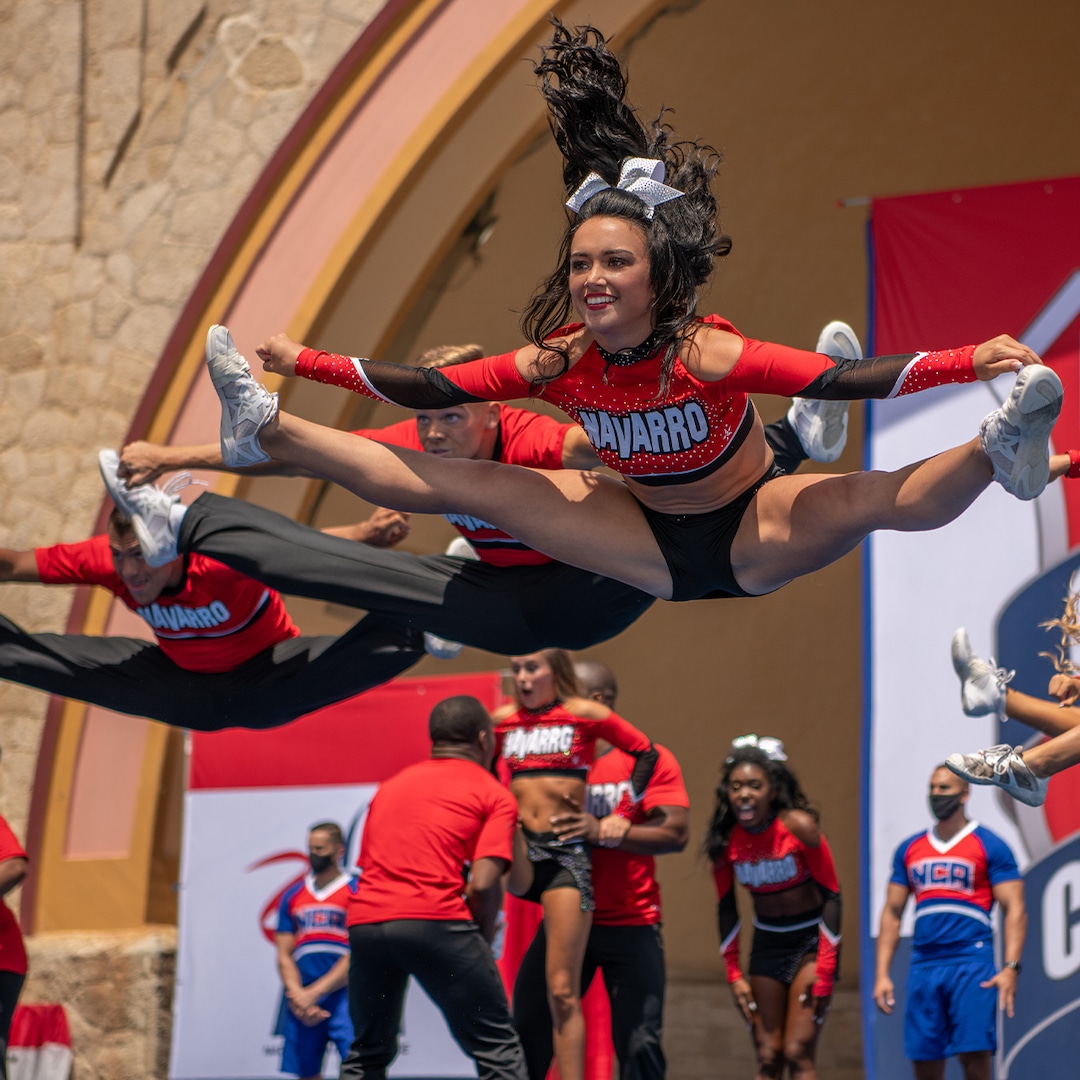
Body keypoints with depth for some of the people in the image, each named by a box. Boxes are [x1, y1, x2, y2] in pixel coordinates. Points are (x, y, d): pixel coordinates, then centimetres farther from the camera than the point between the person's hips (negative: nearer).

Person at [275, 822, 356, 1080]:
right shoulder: (293, 896, 15)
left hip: (342, 993, -5)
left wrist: (314, 993, -12)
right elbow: (284, 957, 12)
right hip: (301, 998, 5)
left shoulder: (357, 891, 0)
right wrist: (298, 997, -6)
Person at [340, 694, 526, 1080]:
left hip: (365, 919, 5)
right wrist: (483, 940, 12)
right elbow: (483, 884, -4)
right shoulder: (494, 795, 8)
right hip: (434, 921, -5)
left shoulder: (391, 785, 26)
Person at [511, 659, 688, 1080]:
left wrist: (605, 831, -29)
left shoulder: (648, 759, -4)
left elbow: (675, 832, -16)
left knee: (638, 1044, -4)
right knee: (526, 1033, -1)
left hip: (630, 924, -3)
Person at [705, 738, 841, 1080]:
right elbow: (726, 908, 4)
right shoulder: (724, 839, -9)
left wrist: (825, 969, -16)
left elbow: (831, 896, -14)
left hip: (810, 939, -4)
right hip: (766, 943, 4)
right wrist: (733, 974, 1)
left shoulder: (799, 827, -20)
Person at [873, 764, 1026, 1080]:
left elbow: (1015, 911, -3)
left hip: (971, 962, -5)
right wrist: (882, 974, 9)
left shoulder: (989, 846, 2)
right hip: (924, 965, 5)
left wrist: (1010, 968, -16)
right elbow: (892, 913, 18)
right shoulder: (910, 849, 16)